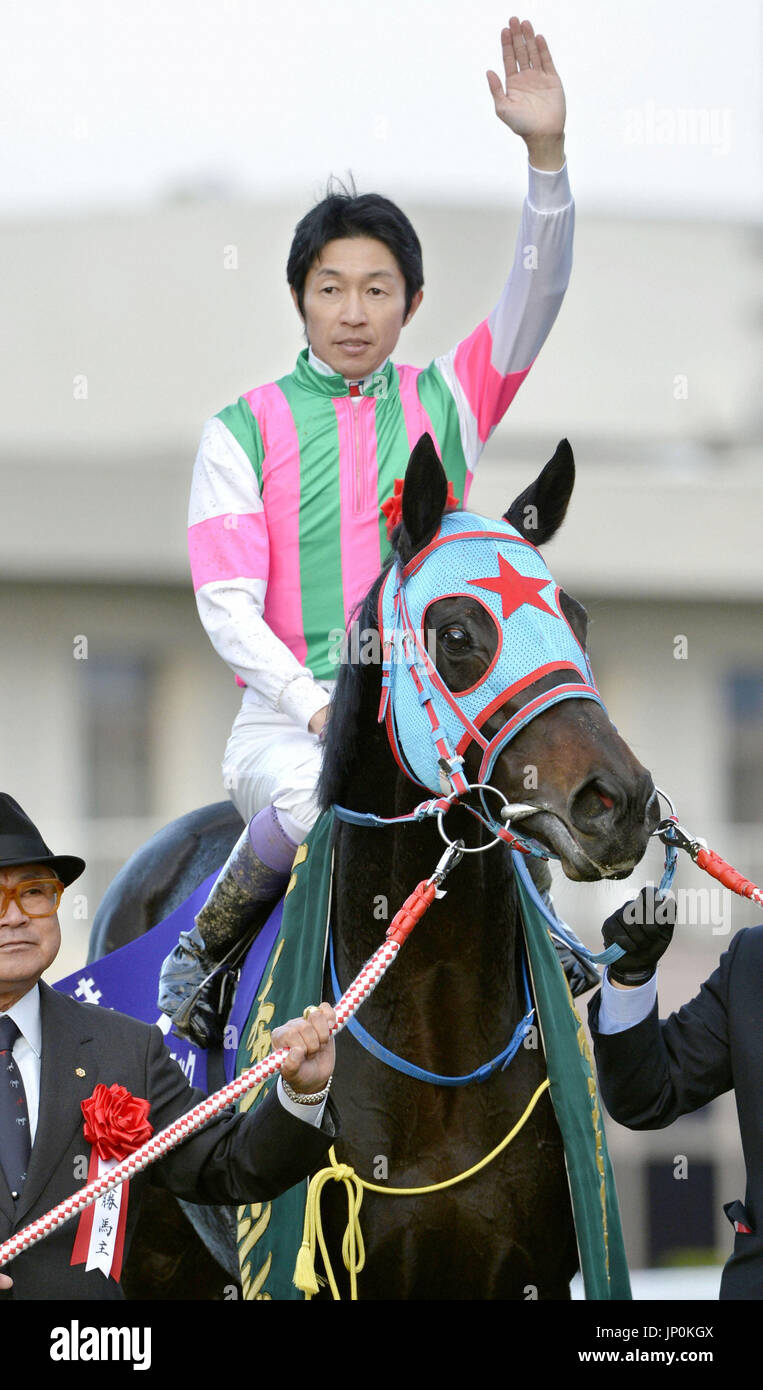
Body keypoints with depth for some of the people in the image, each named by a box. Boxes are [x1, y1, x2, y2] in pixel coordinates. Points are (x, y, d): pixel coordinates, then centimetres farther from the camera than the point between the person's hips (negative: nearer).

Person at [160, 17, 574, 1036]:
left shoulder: (445, 408, 13)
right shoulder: (245, 432, 7)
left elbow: (534, 300, -2)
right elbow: (227, 602, -2)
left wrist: (547, 150, -17)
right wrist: (319, 705, -17)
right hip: (290, 717, -2)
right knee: (326, 798, -36)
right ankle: (203, 947, -10)